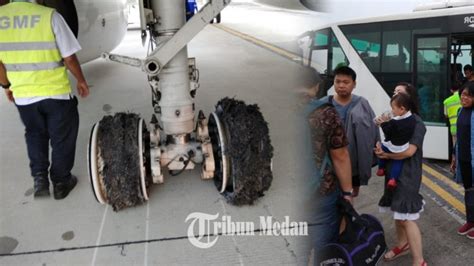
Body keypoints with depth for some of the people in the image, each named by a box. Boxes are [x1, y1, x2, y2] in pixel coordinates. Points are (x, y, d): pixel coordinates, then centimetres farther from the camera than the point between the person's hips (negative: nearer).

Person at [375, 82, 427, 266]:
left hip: (408, 175, -7)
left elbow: (409, 151, -23)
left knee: (407, 218, -8)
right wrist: (380, 148, -7)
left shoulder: (415, 122, -14)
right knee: (397, 213, 19)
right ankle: (403, 245, 39)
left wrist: (385, 154, -12)